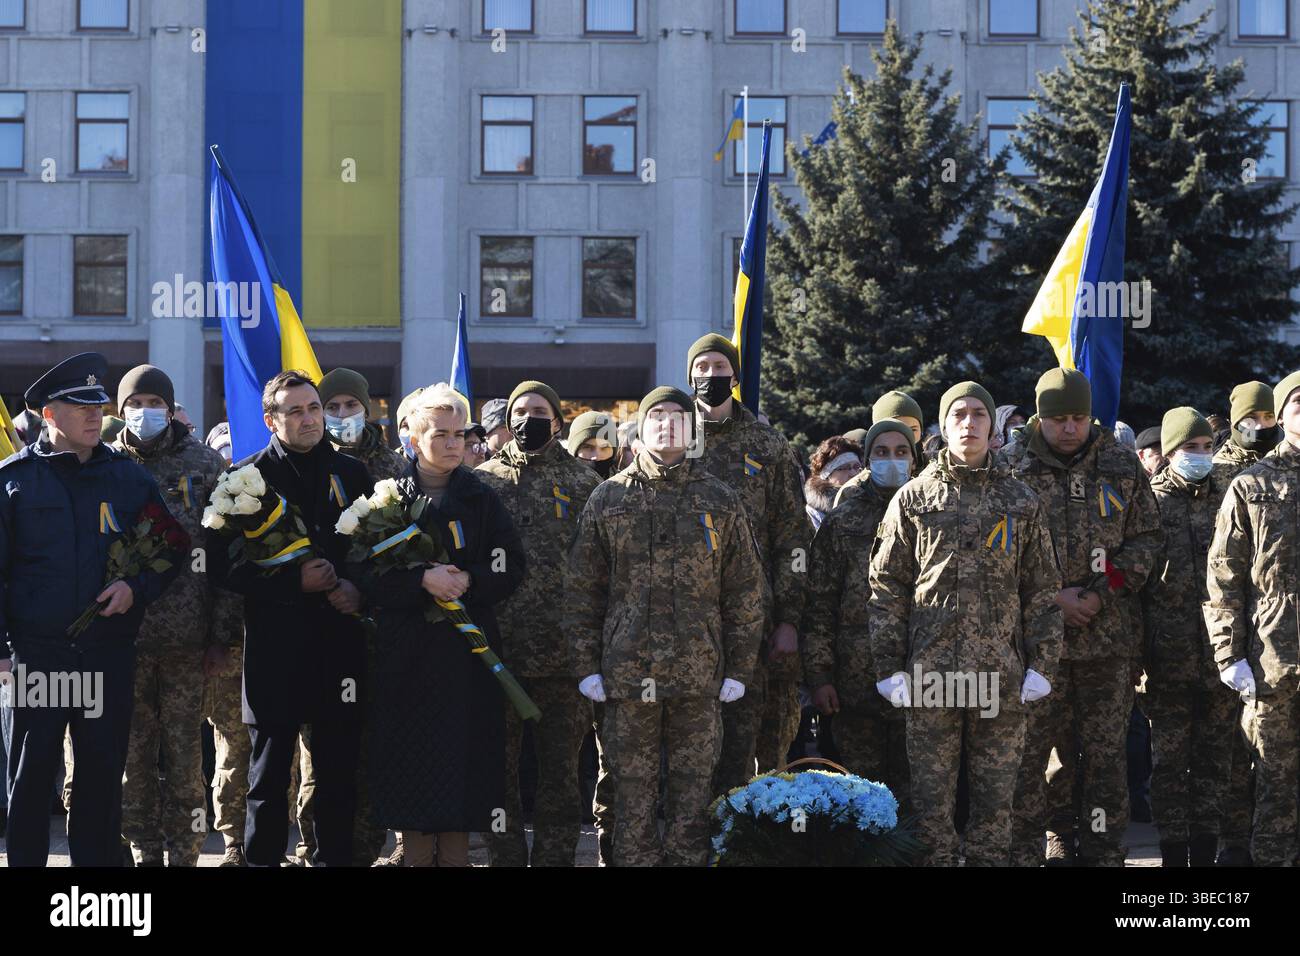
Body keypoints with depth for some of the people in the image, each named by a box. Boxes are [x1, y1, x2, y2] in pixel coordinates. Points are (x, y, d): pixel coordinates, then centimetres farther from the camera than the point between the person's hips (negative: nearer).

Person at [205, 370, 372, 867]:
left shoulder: (351, 473, 10)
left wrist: (359, 590, -5)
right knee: (269, 777, 3)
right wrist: (293, 583, -14)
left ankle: (335, 857, 14)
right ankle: (261, 859, 10)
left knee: (338, 775, 6)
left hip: (340, 641, 3)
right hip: (274, 644, -2)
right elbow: (222, 565, -5)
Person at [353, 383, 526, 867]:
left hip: (468, 648, 0)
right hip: (406, 649, 0)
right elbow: (365, 572, -3)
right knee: (411, 751, -1)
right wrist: (423, 579, -16)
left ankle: (455, 852, 6)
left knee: (463, 750, -2)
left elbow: (513, 567, 3)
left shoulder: (482, 497, 7)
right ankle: (416, 853, 7)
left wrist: (466, 581, -13)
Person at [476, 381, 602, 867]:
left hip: (562, 656, 0)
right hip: (497, 653, 0)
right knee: (500, 772, 5)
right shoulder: (482, 481, 7)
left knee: (560, 771, 4)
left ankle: (554, 857, 11)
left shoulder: (584, 483, 8)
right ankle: (505, 856, 14)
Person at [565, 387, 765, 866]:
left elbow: (744, 593, 7)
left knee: (692, 795, 5)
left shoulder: (721, 501, 7)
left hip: (699, 678, 0)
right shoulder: (608, 499, 7)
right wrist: (587, 665, 1)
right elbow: (582, 590, 7)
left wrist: (739, 669, 2)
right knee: (632, 797, 3)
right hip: (627, 675, 0)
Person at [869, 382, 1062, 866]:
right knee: (931, 795, 1)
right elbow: (887, 587, 6)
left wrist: (1040, 664, 1)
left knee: (996, 796, 4)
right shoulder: (913, 498, 7)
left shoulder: (1021, 502, 10)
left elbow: (1043, 590, 10)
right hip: (931, 673, -1)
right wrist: (890, 666, -2)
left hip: (1001, 676, 1)